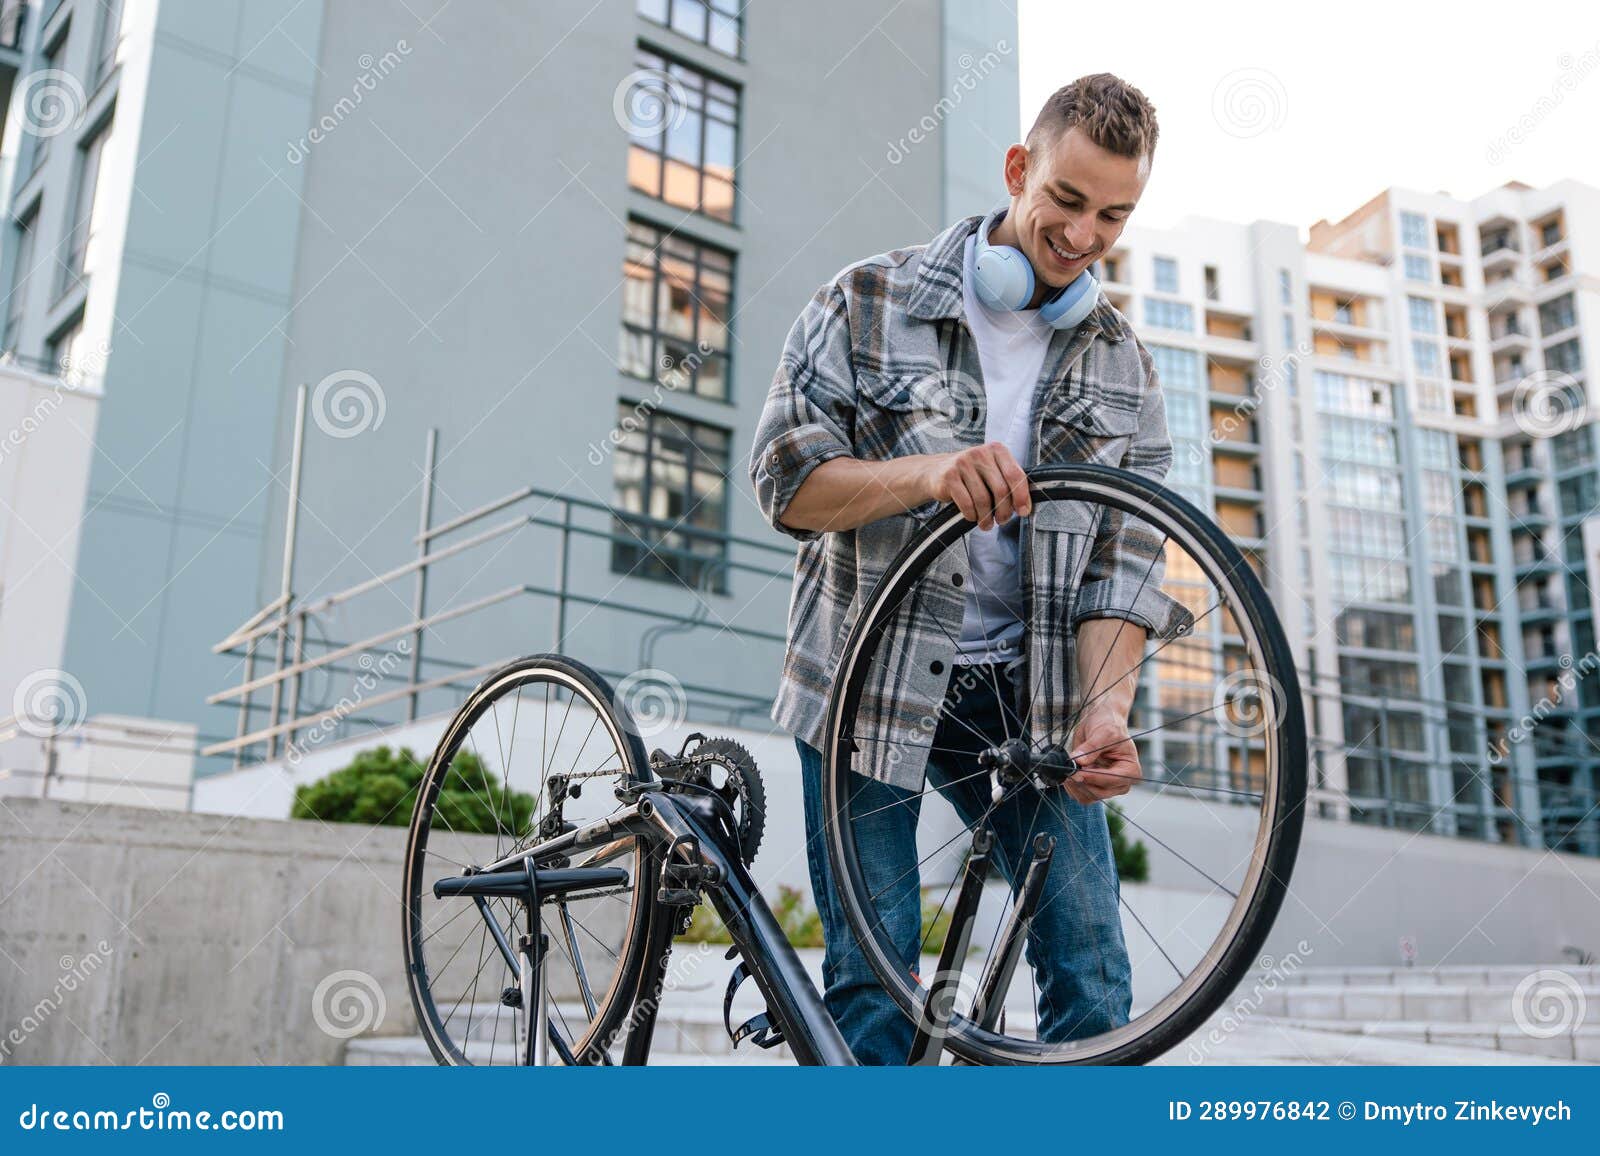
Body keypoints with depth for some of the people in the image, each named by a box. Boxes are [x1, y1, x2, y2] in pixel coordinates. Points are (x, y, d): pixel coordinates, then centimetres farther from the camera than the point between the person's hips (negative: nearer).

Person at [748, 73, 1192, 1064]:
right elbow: (785, 478, -9)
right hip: (871, 685, -2)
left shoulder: (1122, 363, 7)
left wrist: (1107, 711, -18)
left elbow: (1121, 558, -1)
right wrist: (925, 472, -28)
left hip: (1028, 694, 3)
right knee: (871, 988, 1)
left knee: (1093, 981, 1)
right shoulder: (871, 303, -2)